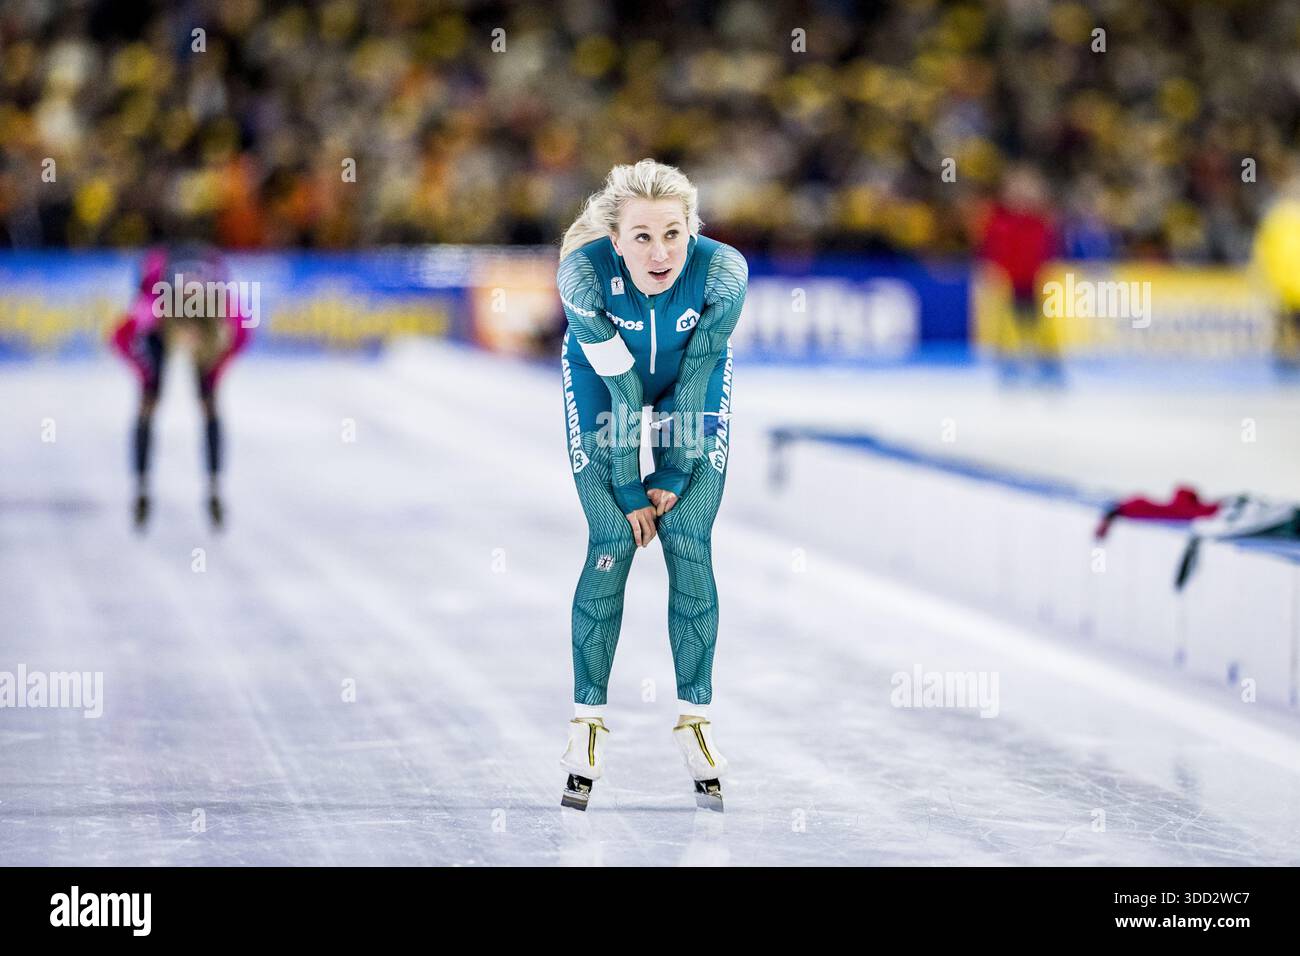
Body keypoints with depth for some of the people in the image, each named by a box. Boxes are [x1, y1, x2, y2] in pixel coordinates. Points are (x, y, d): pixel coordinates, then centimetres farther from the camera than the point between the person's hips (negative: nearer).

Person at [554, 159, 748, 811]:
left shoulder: (723, 270, -31)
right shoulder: (583, 272, -33)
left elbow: (696, 377, -20)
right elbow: (620, 388, -27)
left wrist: (673, 478, -15)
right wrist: (629, 493, -20)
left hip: (693, 384, 1)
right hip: (602, 387, -1)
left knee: (690, 548, -7)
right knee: (611, 544, -9)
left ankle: (694, 717, 1)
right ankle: (587, 720, 0)